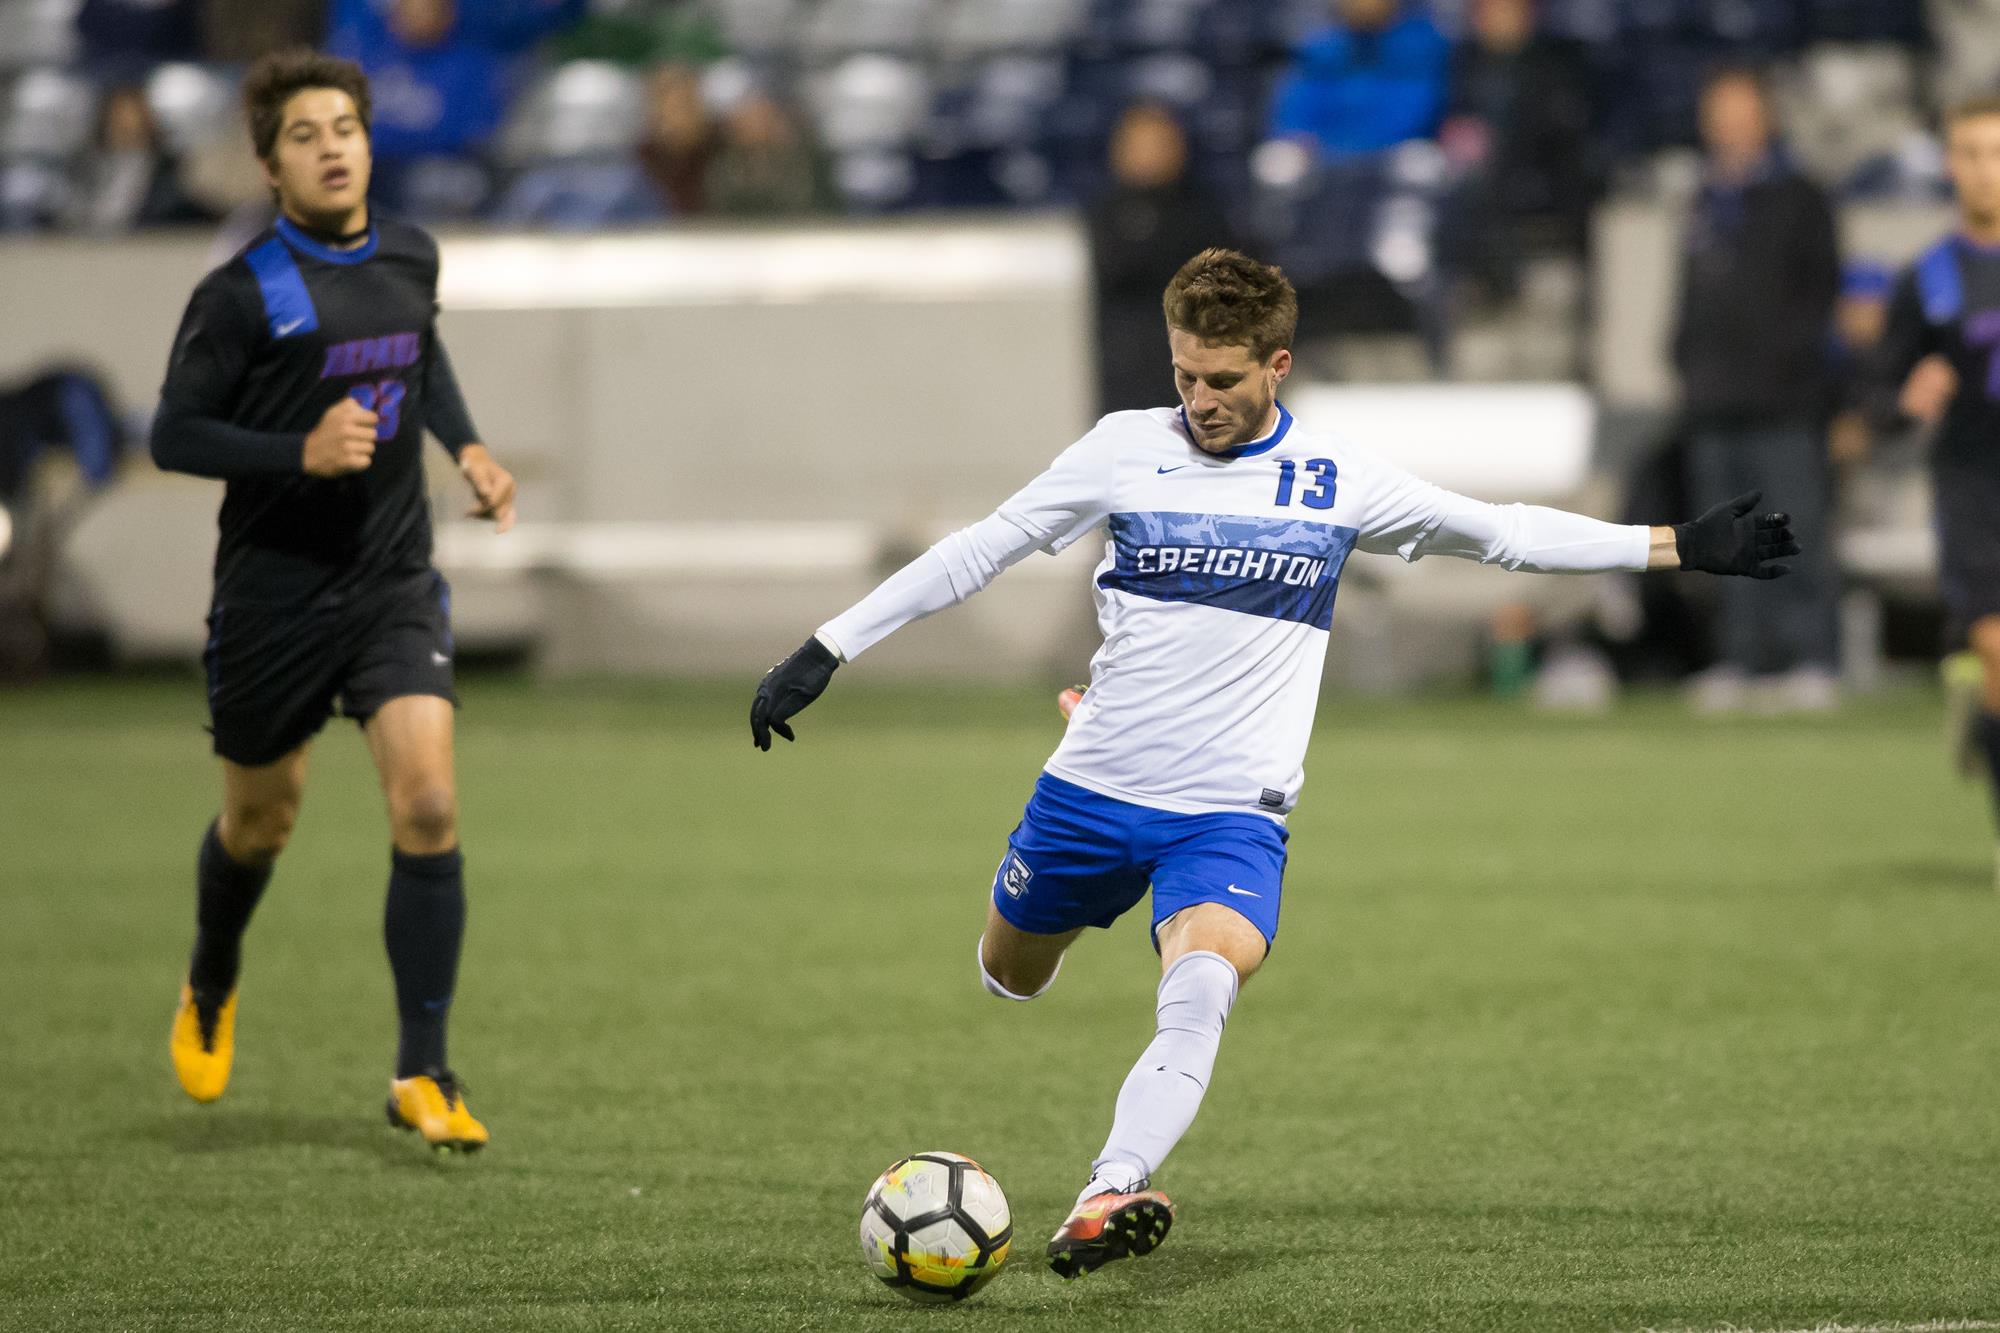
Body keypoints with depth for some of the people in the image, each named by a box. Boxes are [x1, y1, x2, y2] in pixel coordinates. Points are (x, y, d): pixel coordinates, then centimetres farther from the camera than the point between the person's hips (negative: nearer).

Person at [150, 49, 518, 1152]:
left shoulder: (410, 260, 4)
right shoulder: (241, 294, -13)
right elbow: (172, 436, -11)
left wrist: (466, 446, 11)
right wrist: (302, 452, -23)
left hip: (393, 585, 3)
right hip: (274, 595, -3)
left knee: (427, 810, -15)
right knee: (260, 823, 14)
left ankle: (421, 1077, -8)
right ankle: (210, 994, 47)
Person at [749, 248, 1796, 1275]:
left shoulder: (1337, 482, 1)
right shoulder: (1125, 451, -1)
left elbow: (1503, 533, 10)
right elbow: (979, 550, 3)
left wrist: (1680, 547, 7)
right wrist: (826, 653, 0)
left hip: (1230, 815, -2)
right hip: (1093, 788, 2)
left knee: (1202, 985, -30)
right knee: (1012, 978, 19)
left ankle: (1108, 1199, -45)